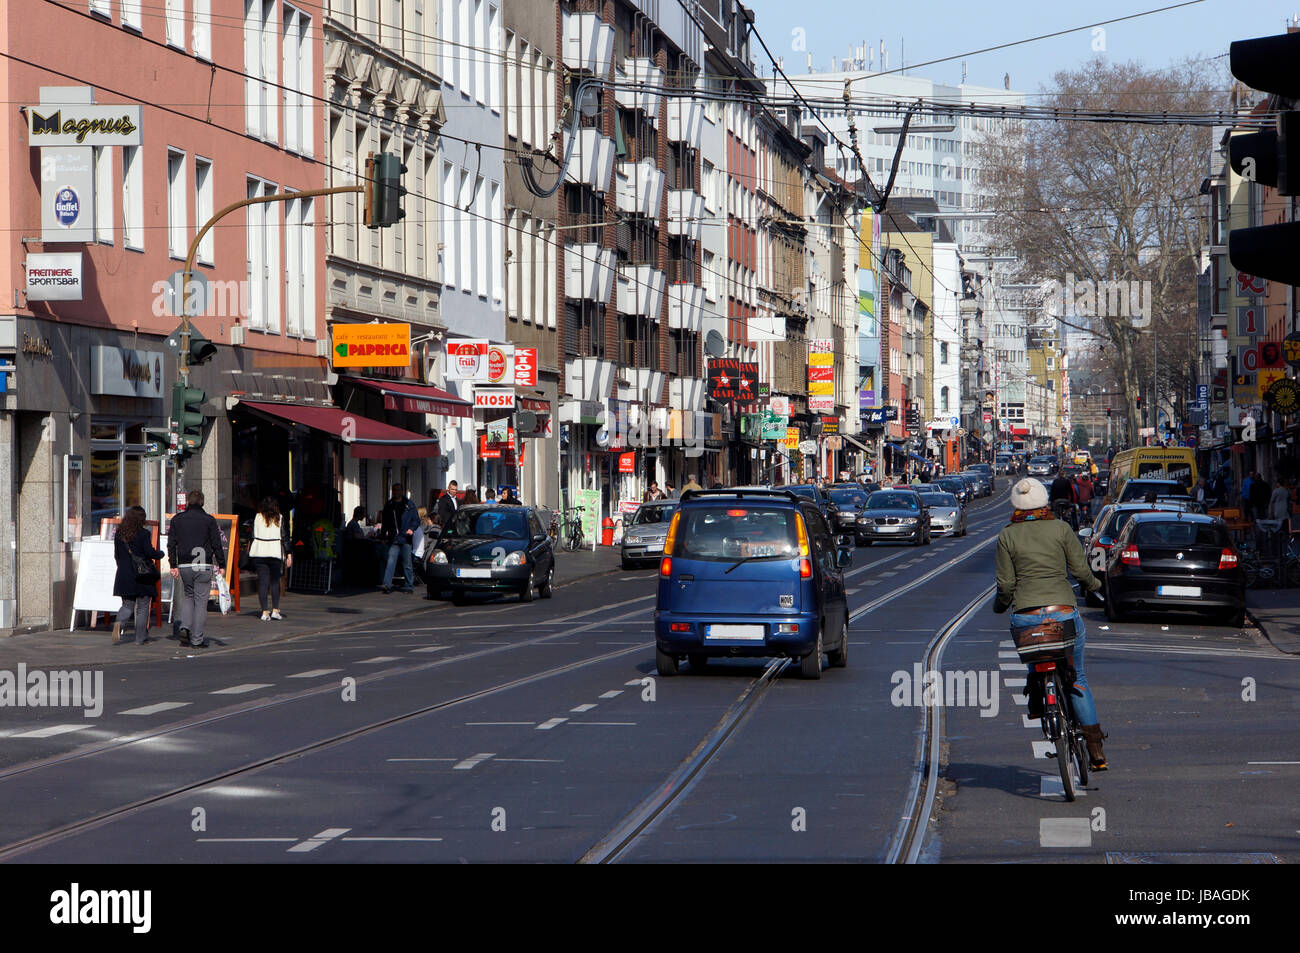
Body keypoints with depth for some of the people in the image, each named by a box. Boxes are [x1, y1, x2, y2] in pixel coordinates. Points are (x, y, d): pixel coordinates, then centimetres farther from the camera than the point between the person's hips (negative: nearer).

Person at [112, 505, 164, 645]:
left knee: (127, 605, 11)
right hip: (142, 576, -4)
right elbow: (149, 552, -13)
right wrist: (161, 554, 6)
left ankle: (119, 623, -19)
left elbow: (116, 555, 11)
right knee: (142, 607, 6)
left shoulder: (119, 534, 5)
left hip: (124, 576, 4)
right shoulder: (144, 534, -10)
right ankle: (140, 638, 7)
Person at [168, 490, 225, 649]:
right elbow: (217, 545, -2)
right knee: (201, 602, 0)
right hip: (204, 566, -3)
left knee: (189, 596, 23)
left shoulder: (177, 519, 6)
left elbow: (171, 544, 4)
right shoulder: (209, 520, -1)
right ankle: (197, 640, -2)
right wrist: (221, 565, 5)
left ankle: (185, 627, 3)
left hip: (184, 566, 3)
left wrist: (173, 566, 9)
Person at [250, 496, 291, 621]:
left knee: (262, 582, 2)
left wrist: (249, 551, 9)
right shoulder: (279, 518, 1)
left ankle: (265, 612, -3)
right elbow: (284, 537, -1)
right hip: (275, 553, -1)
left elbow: (252, 536, 4)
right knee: (275, 581, 9)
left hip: (259, 553, 1)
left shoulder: (257, 518, 4)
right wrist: (288, 554, 2)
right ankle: (275, 610, 2)